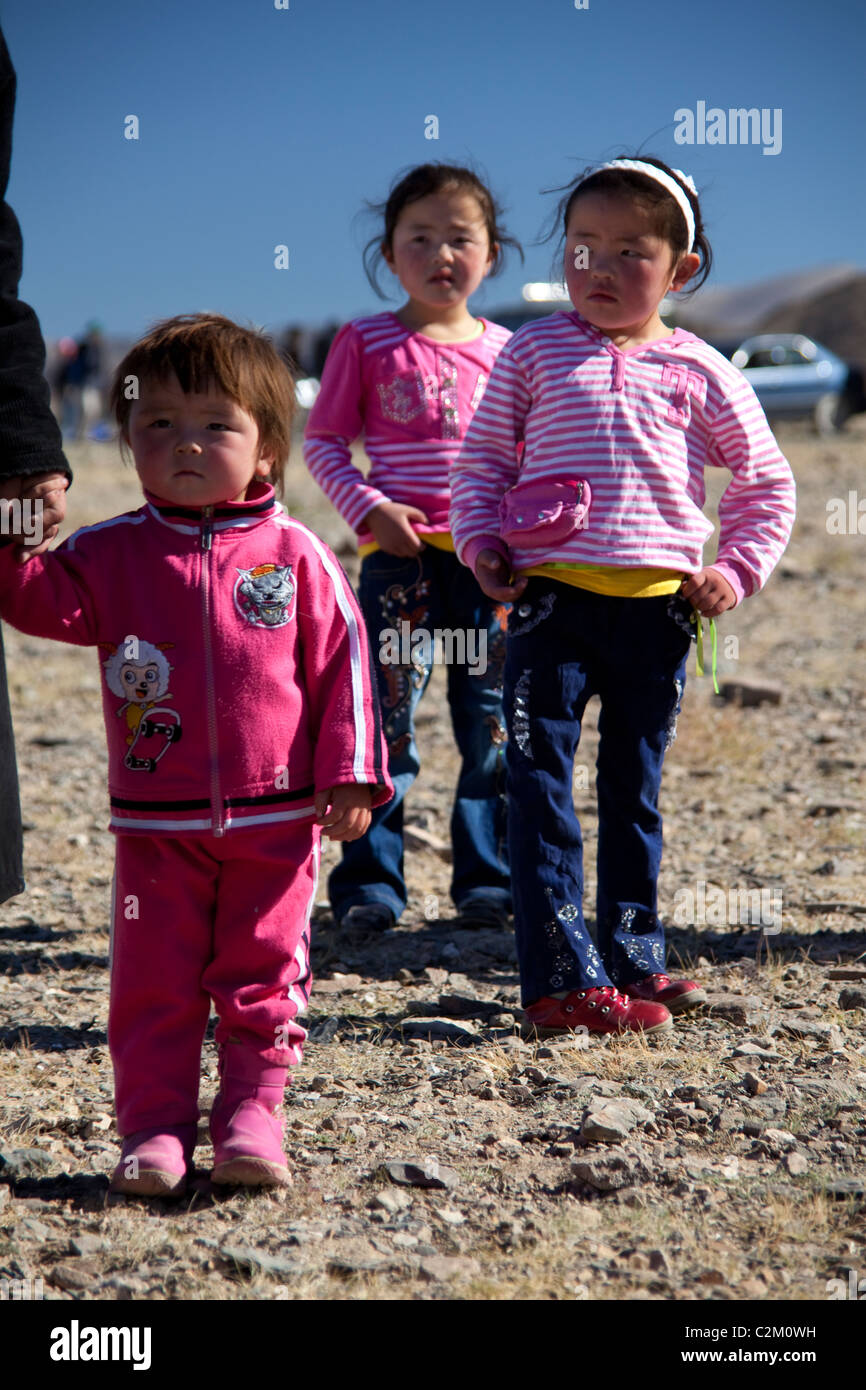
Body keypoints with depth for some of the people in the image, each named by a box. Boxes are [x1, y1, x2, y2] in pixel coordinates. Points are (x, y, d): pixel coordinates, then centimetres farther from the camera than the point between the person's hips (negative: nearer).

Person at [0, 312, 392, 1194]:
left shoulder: (293, 554, -1)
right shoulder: (113, 554, 3)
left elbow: (341, 663, 1)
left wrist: (351, 776, -4)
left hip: (278, 818, -1)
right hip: (158, 823, 1)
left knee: (262, 978, 6)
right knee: (154, 982, 3)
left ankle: (251, 1118, 14)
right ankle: (155, 1123, 10)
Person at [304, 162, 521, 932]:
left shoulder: (504, 350, 9)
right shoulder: (366, 343, 2)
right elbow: (322, 442, 3)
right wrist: (370, 507, -10)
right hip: (400, 555, -2)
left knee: (494, 721, 5)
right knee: (385, 718, -3)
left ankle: (487, 876, 15)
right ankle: (370, 880, 5)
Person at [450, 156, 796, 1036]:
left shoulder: (701, 372, 6)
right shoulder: (534, 352, 5)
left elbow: (767, 483, 14)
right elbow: (481, 457, 9)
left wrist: (735, 570, 4)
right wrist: (480, 543, -5)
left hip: (658, 607, 1)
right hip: (551, 600, -1)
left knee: (634, 791, 12)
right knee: (540, 787, -7)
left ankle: (632, 963, 22)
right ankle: (561, 978, -4)